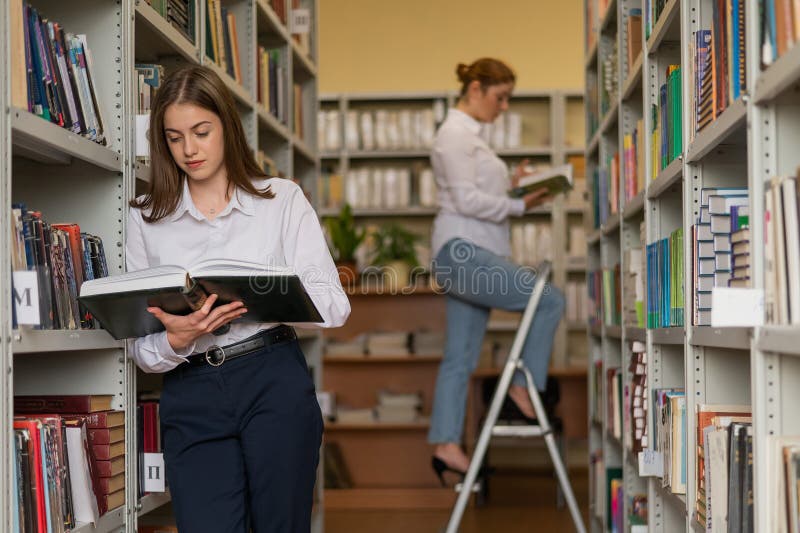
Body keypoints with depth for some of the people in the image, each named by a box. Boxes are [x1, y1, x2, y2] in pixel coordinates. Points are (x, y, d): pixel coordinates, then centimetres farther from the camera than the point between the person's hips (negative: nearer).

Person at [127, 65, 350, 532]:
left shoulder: (283, 200, 4)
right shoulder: (147, 219, 9)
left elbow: (334, 305, -3)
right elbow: (142, 348, 6)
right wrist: (176, 340, -17)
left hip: (275, 386, -1)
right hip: (190, 397, 1)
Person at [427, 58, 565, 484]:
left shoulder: (468, 134, 23)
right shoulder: (455, 134, -9)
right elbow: (467, 200, -17)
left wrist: (510, 184, 10)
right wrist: (519, 205, -13)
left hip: (470, 256, 10)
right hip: (463, 252, -10)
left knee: (460, 358, 6)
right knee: (550, 301, -11)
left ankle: (446, 445, 7)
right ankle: (526, 385, -3)